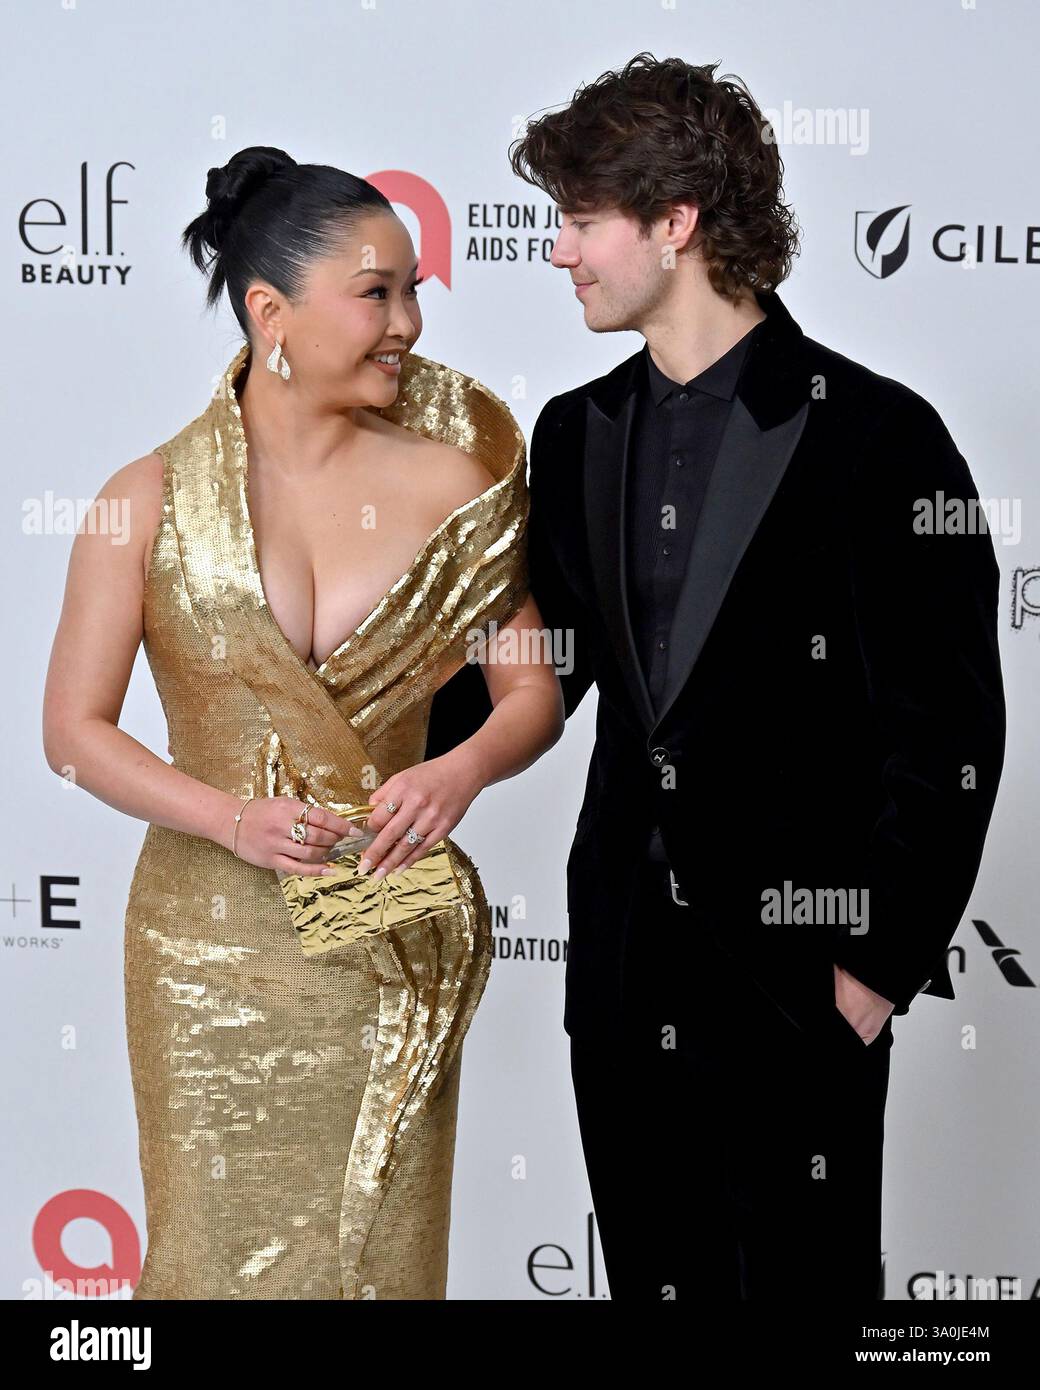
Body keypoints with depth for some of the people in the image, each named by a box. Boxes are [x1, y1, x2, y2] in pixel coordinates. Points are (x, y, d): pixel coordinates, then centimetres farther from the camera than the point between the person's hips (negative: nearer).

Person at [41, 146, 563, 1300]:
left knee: (378, 1243, 11)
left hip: (389, 943, 1)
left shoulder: (449, 481, -1)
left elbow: (533, 693, 1)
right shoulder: (152, 501, -5)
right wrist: (236, 819, -18)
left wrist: (462, 770, -20)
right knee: (223, 1243, 11)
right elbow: (73, 727, -4)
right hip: (211, 944, -1)